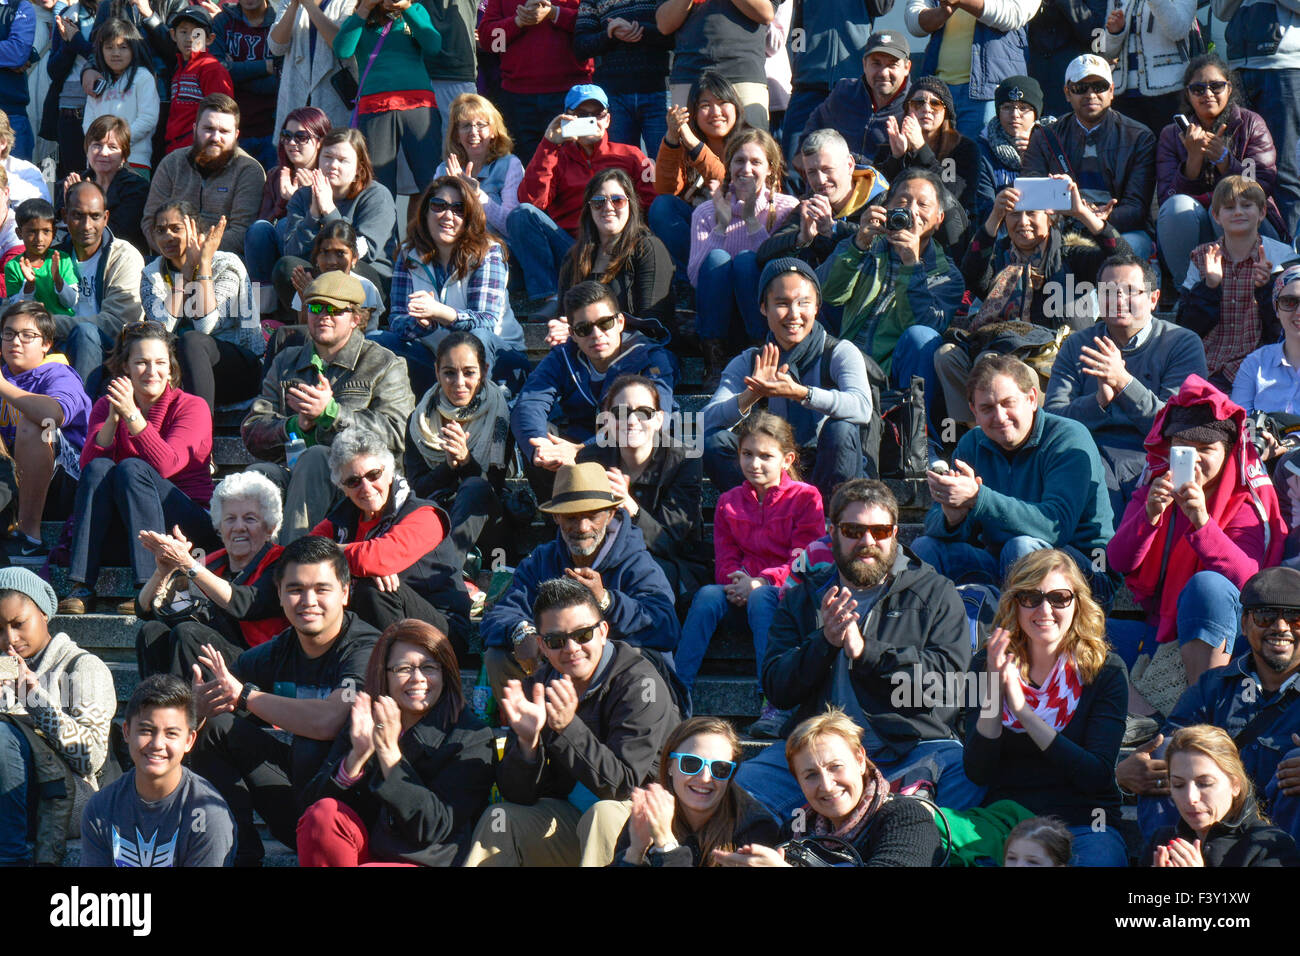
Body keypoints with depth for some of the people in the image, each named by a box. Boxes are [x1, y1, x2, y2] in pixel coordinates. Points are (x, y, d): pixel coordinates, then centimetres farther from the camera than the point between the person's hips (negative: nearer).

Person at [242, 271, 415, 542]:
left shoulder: (384, 366, 13)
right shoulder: (286, 363, 25)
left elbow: (395, 434, -3)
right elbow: (252, 432, 15)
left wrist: (330, 412, -12)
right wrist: (297, 425, -6)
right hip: (289, 467, 3)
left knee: (315, 458, -36)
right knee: (260, 474, -31)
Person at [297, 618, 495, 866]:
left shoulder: (473, 738, -5)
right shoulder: (364, 722, 7)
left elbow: (433, 828, -15)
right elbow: (312, 798, -3)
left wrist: (389, 753, -21)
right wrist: (358, 755, -20)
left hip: (426, 860, -5)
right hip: (368, 851, 5)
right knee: (325, 812, -25)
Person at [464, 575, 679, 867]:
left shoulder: (639, 684, -18)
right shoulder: (538, 687, -2)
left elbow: (622, 784, -26)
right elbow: (517, 795, -6)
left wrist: (568, 727, -36)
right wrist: (528, 741, -27)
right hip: (569, 816, 5)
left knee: (602, 813, -35)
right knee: (500, 818, -16)